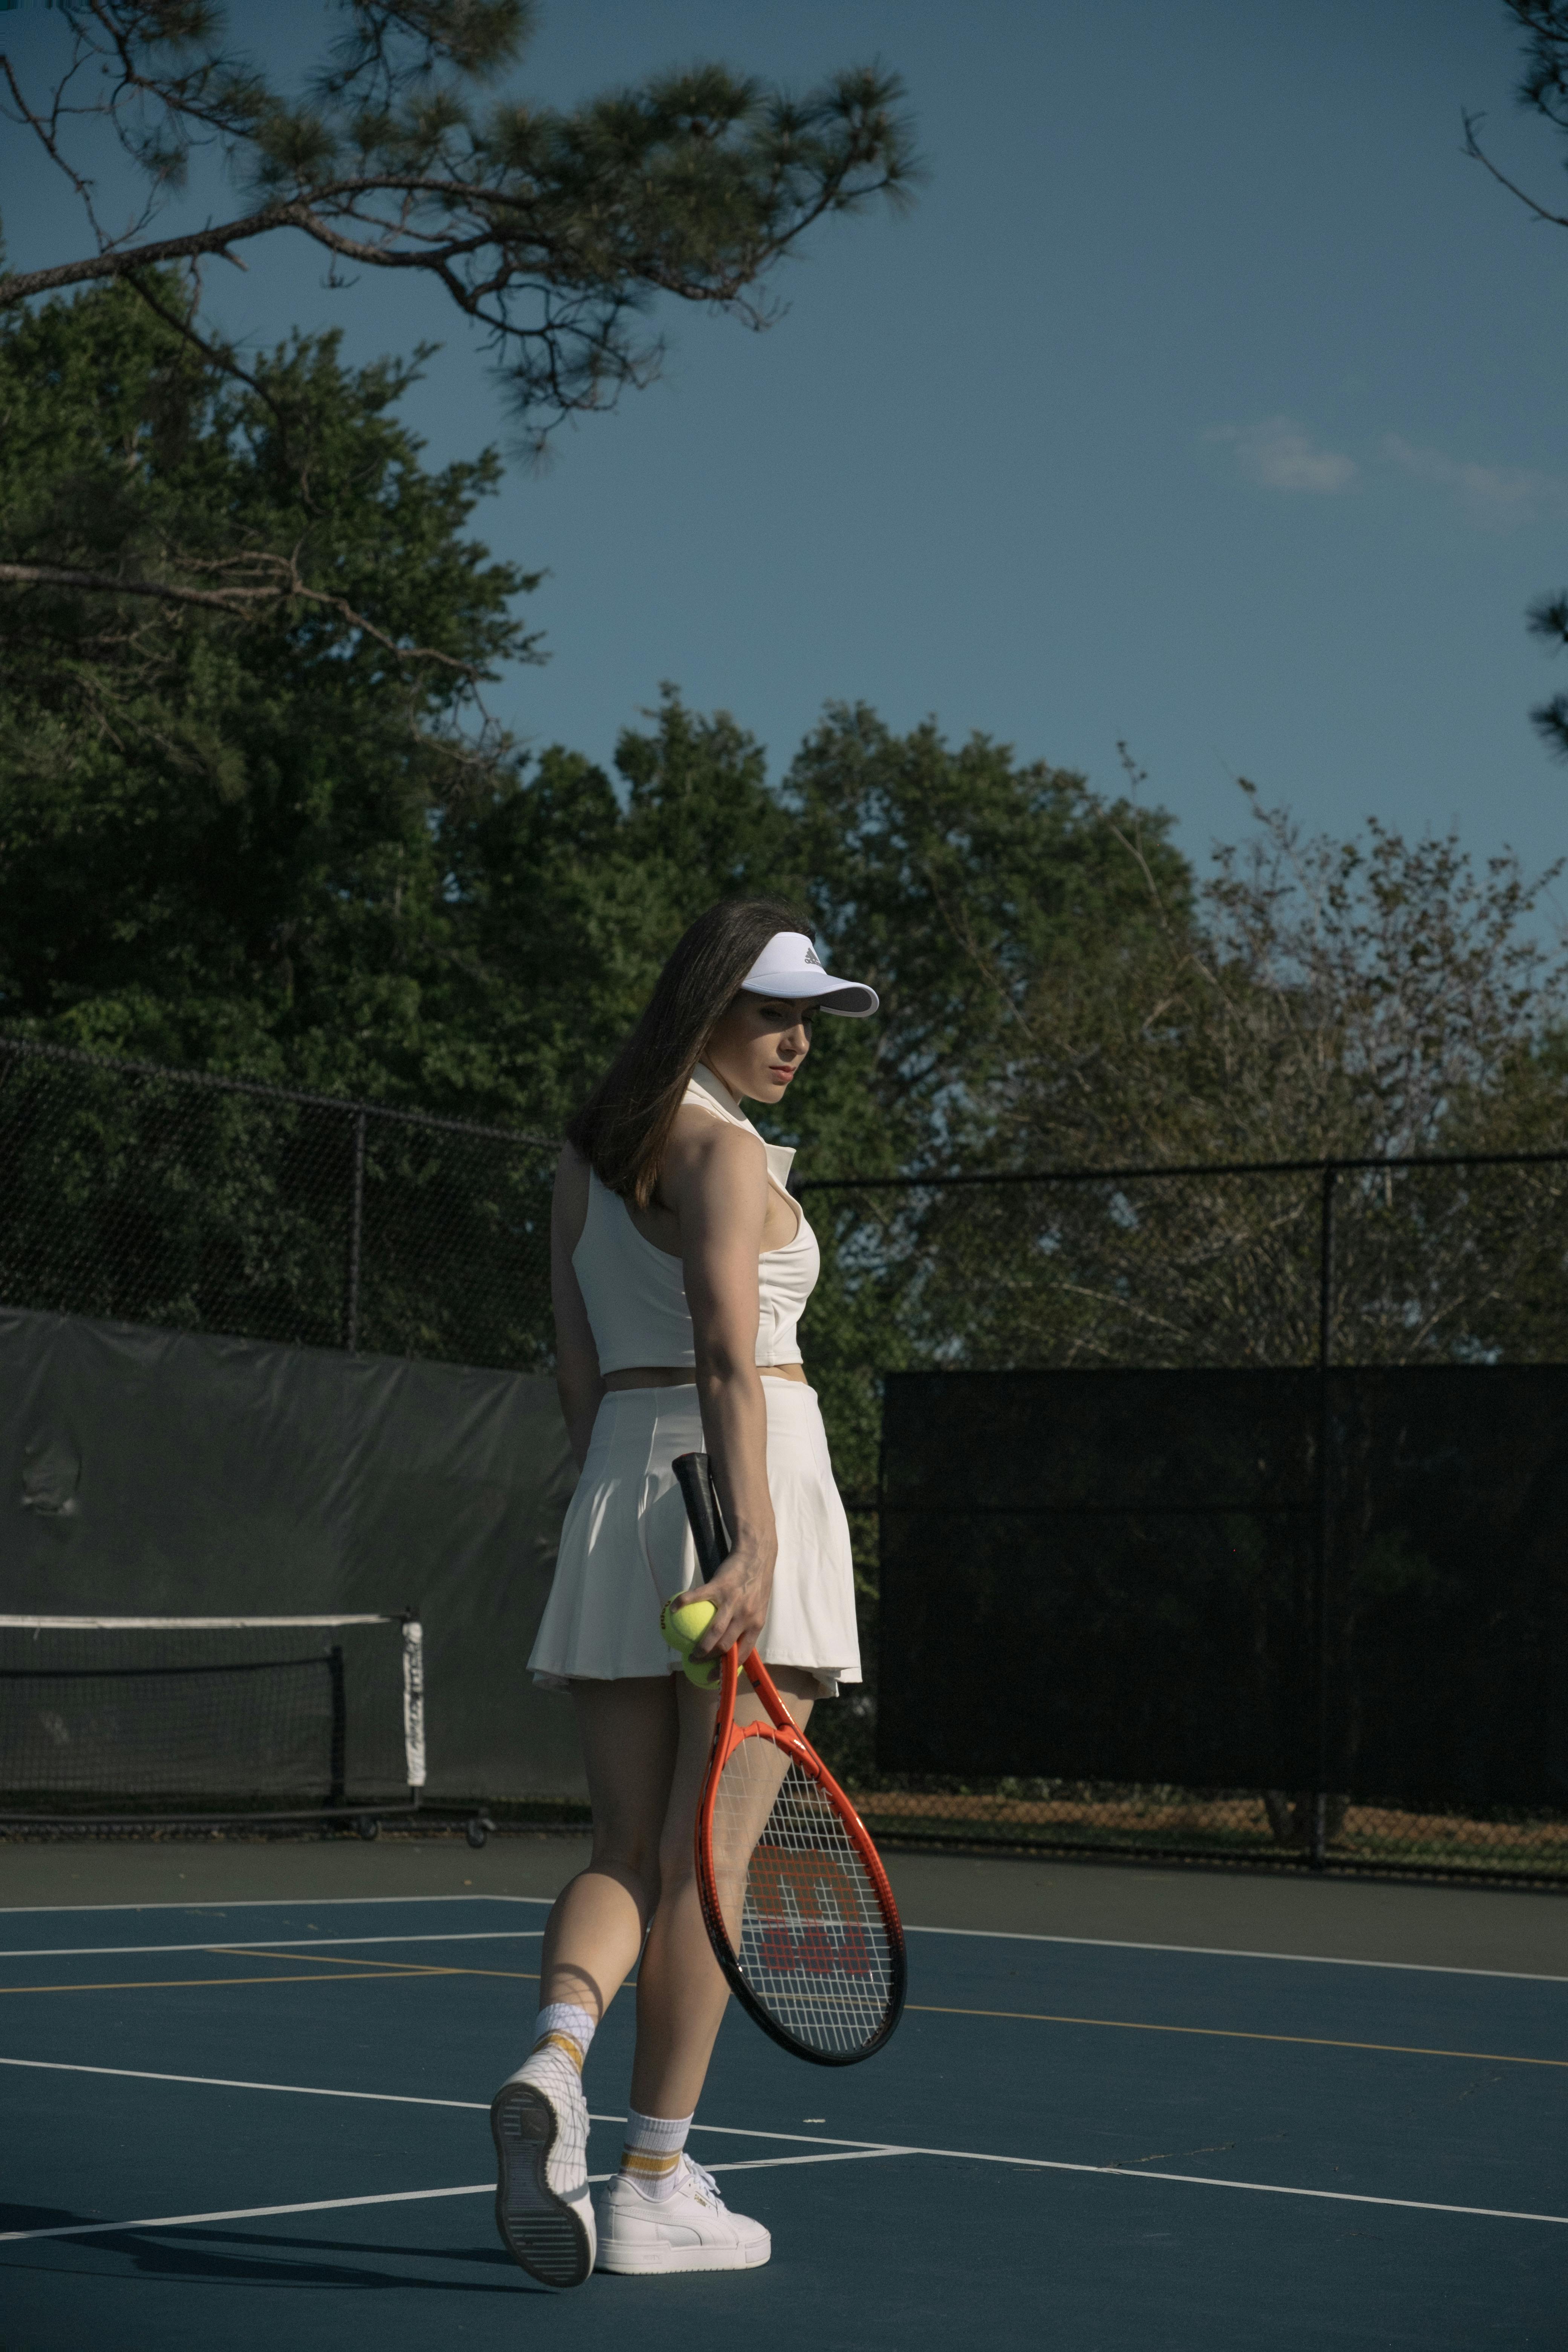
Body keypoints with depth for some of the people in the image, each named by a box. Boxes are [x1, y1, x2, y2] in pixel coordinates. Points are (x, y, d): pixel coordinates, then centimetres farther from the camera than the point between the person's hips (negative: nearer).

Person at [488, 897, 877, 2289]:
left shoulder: (586, 1153, 15)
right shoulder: (722, 1149, -10)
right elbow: (729, 1362, -21)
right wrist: (753, 1545, -29)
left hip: (616, 1487, 7)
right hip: (741, 1488, -7)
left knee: (628, 1850, 9)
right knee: (702, 1858, -1)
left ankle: (554, 2056, -20)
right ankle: (655, 2187, 4)